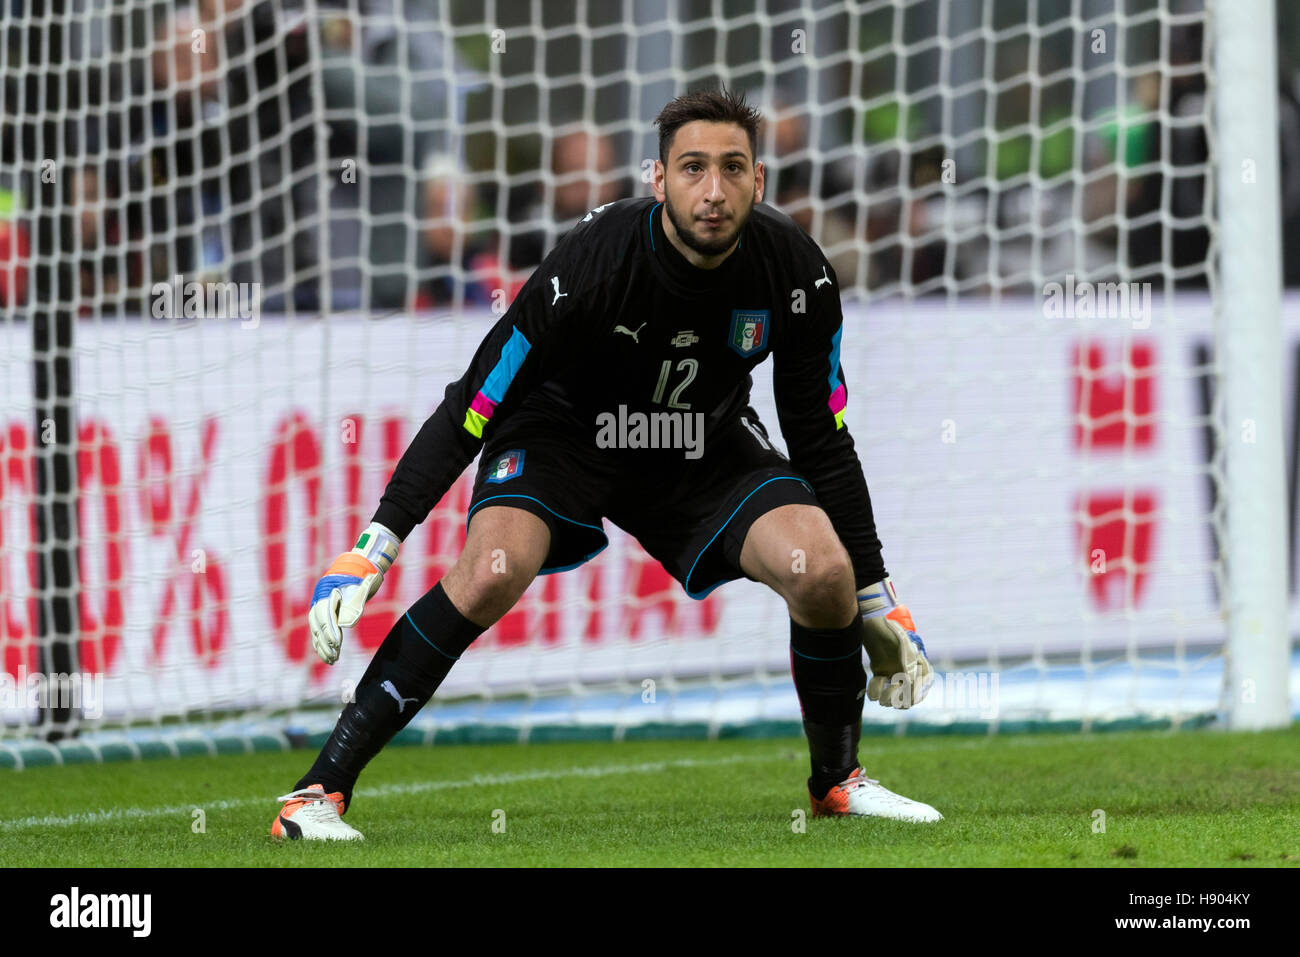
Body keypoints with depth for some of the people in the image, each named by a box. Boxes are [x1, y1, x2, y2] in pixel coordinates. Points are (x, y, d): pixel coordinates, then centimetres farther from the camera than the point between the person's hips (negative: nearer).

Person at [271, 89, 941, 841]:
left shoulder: (796, 275, -20)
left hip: (707, 447, 3)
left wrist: (879, 605, -2)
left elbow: (824, 442, -6)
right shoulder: (595, 262, -31)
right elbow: (471, 408, -24)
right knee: (491, 573, -31)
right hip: (564, 433, -3)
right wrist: (372, 550, -28)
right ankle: (320, 791, -25)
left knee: (825, 571, -20)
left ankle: (837, 779, 7)